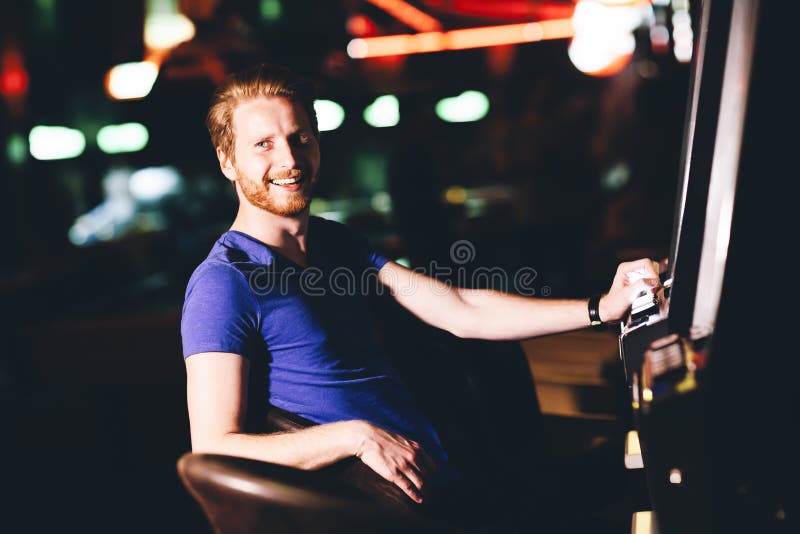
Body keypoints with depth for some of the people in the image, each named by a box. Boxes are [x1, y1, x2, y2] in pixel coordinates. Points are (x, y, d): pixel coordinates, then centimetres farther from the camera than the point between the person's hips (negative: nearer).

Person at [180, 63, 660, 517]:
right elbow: (213, 451, -16)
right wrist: (356, 436, -23)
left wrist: (603, 308, 6)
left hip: (442, 484, 8)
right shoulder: (223, 285, -9)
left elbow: (464, 313, 12)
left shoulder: (338, 243, 16)